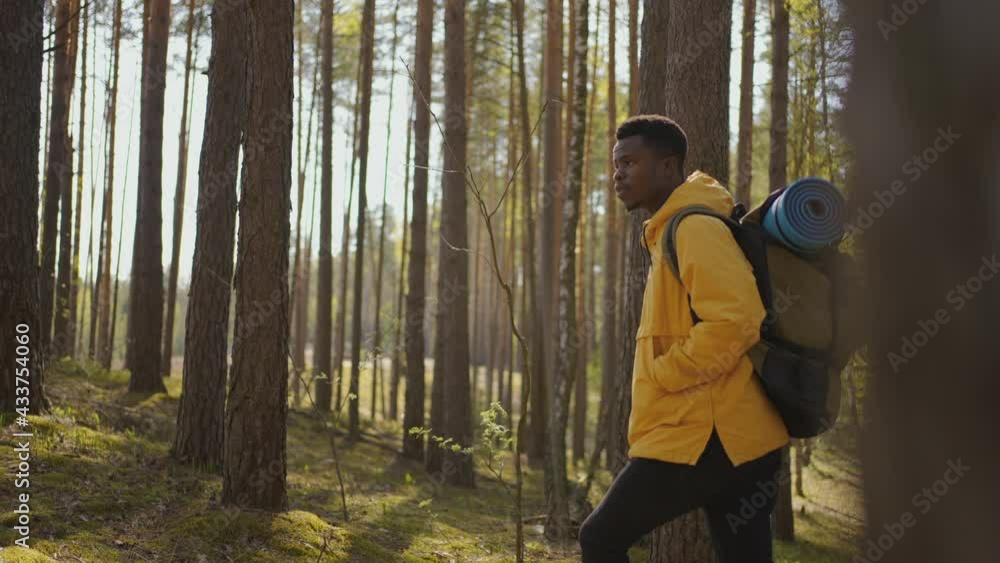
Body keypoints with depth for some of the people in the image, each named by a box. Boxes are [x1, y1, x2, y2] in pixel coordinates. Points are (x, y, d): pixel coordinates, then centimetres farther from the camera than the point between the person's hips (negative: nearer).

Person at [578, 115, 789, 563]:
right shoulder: (674, 229, 18)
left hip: (699, 437, -10)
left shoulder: (693, 227, -13)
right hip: (733, 436, 10)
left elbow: (735, 321, -25)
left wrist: (660, 375, -15)